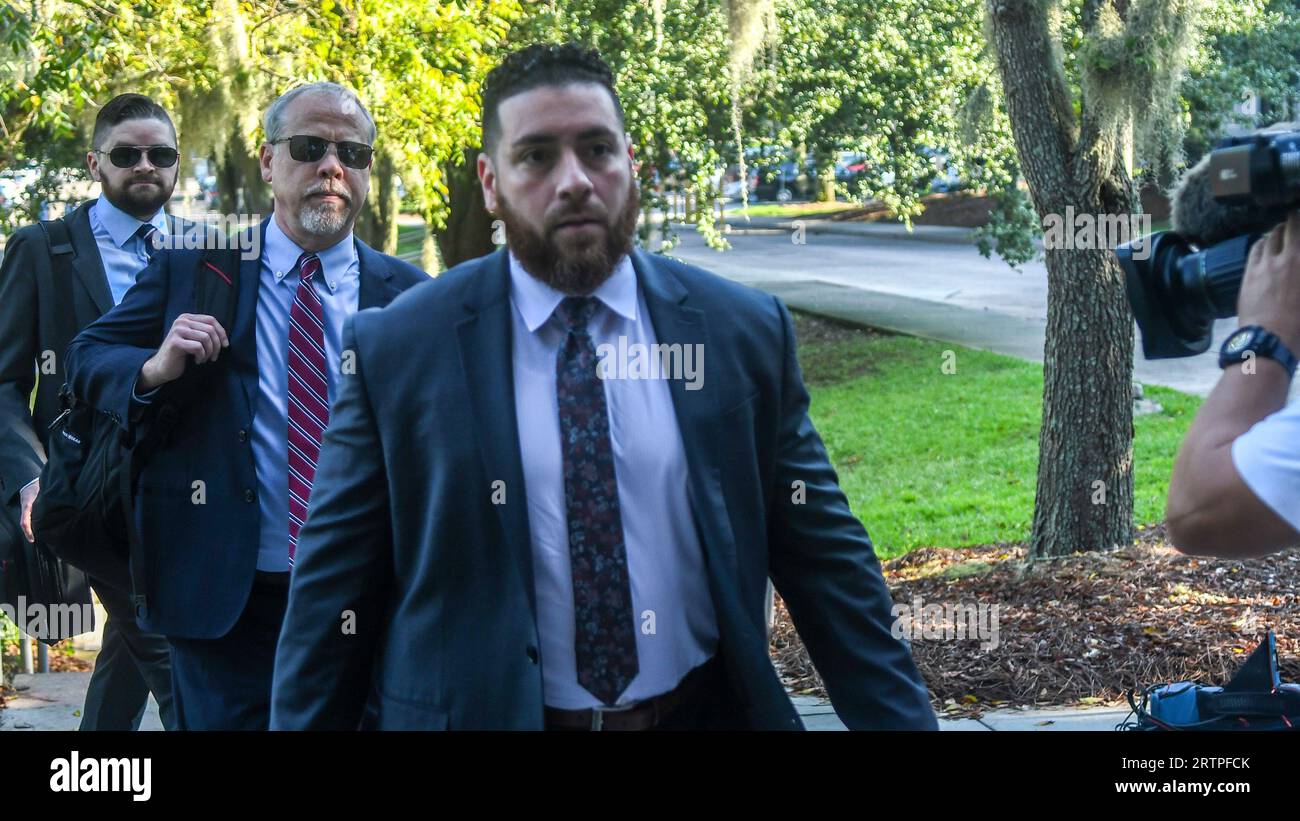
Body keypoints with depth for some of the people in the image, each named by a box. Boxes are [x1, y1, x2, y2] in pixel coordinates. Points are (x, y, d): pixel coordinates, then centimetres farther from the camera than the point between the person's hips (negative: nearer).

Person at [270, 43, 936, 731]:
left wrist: (900, 717, -3)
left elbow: (826, 563, 1)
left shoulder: (746, 333, -3)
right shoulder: (394, 350, -9)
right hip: (475, 712, -2)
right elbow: (331, 595, -5)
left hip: (703, 710, 2)